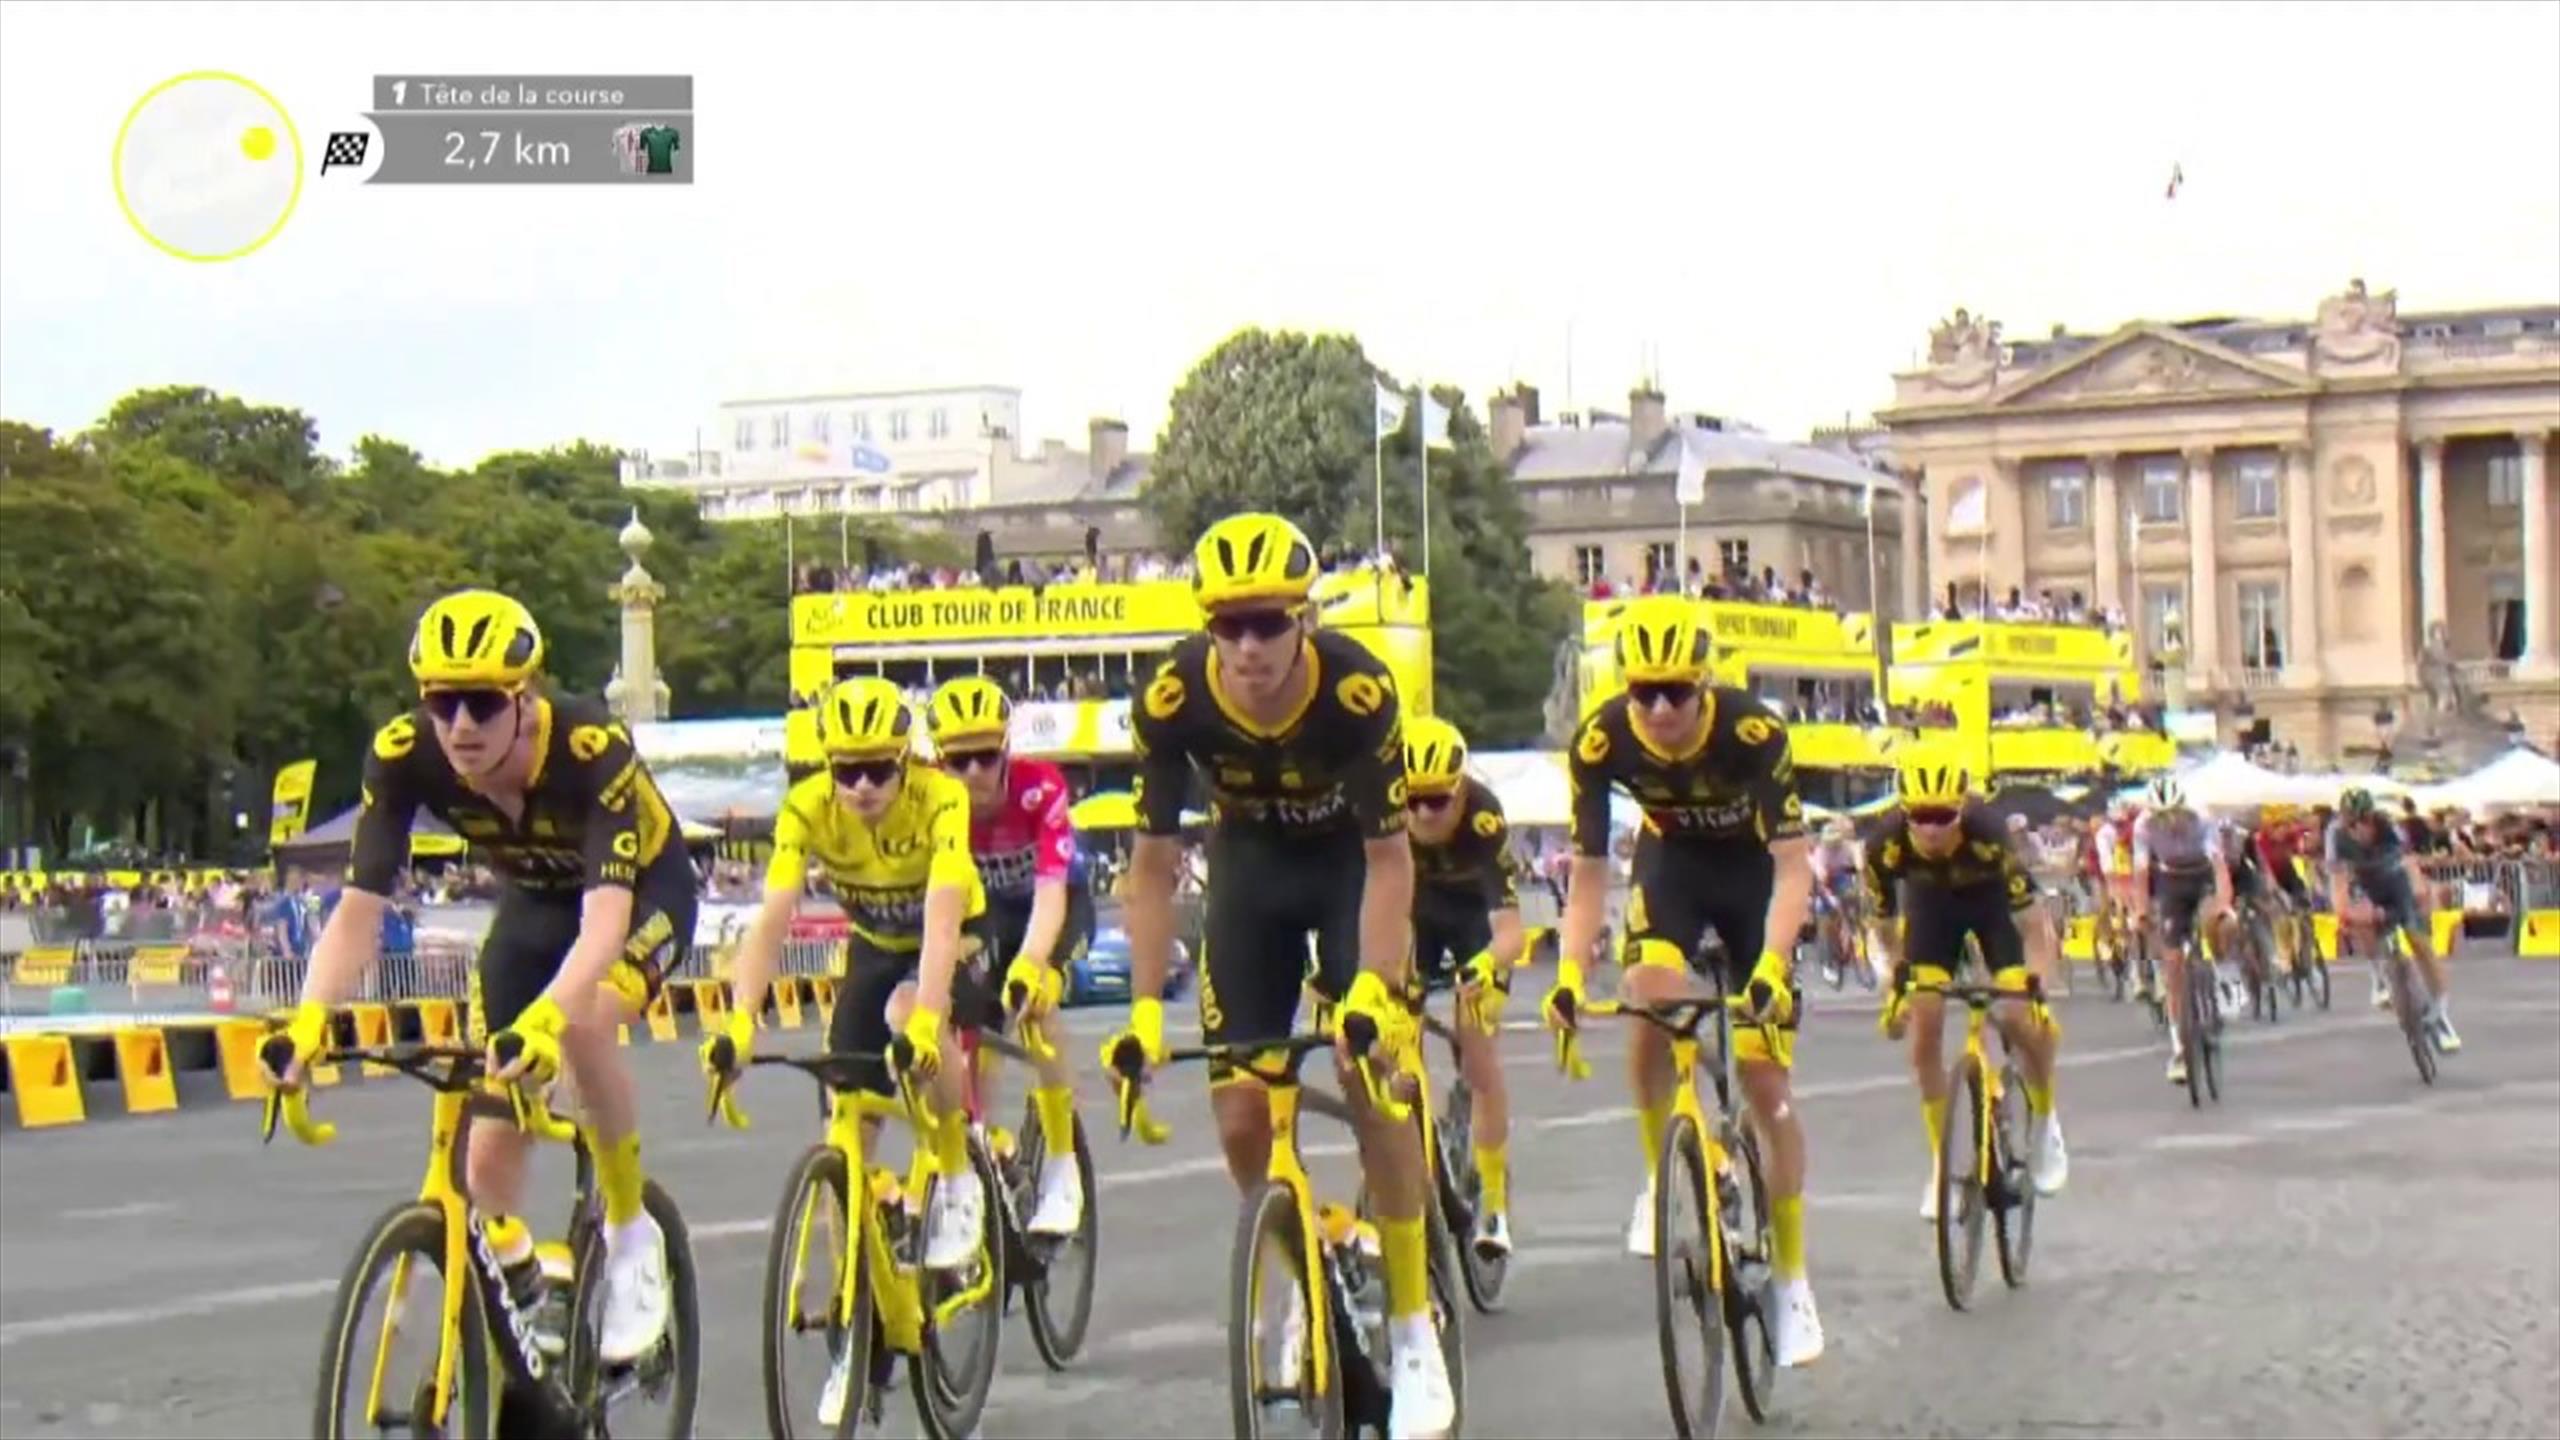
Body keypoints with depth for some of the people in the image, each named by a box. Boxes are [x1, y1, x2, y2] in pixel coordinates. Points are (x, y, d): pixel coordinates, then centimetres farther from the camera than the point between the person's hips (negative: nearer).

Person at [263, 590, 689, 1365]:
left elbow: (606, 918, -47)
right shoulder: (404, 755, -28)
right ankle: (522, 1309, 25)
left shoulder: (591, 745, -38)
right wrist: (310, 1017, -46)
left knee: (582, 1023, -36)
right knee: (489, 1158, -2)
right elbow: (359, 908, -28)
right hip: (533, 902, 4)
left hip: (643, 893, -4)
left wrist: (545, 1017, -64)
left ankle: (632, 1238, -15)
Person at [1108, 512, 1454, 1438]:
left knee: (1373, 1079, -17)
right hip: (1251, 865, 2)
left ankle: (1412, 1326, -4)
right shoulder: (1174, 699, -28)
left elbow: (1390, 857, -26)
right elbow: (1154, 861, -20)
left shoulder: (1357, 688, -33)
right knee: (1240, 1117, -5)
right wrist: (1144, 1009, -26)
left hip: (1352, 860, -2)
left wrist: (1373, 988, -37)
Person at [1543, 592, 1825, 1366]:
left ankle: (1792, 1280, 8)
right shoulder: (1600, 740, -28)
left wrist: (1770, 966, -46)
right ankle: (1660, 1184, -6)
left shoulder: (1753, 730, -35)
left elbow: (1792, 868, -32)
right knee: (1651, 1006, -29)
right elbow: (1587, 873, -20)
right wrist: (1568, 974, -33)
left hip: (1752, 871, -2)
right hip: (1672, 863, 2)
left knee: (1766, 1081, -4)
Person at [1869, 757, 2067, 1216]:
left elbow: (2032, 925, -33)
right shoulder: (1887, 845, -33)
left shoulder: (1988, 837, -39)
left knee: (2018, 1020, -18)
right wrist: (1895, 988, -24)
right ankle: (1942, 1166, 4)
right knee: (1924, 1036, -10)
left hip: (1991, 902, -2)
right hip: (1930, 903, 2)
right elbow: (1885, 926, -16)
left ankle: (2045, 1122, 12)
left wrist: (2035, 988, -45)